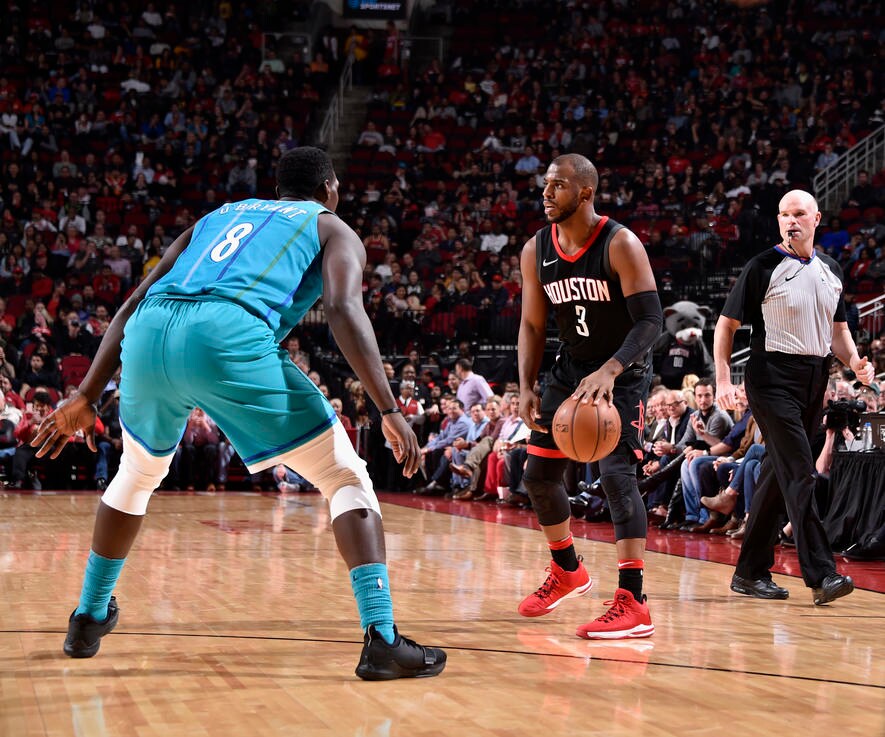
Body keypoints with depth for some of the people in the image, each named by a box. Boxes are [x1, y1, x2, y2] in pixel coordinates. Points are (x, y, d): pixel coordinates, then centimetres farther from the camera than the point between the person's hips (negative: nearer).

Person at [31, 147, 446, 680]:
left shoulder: (219, 216, 38)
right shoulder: (333, 229, 24)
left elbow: (135, 304, 31)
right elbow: (344, 309, 2)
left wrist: (88, 397, 32)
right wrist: (389, 410, -3)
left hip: (148, 336, 5)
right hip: (231, 336, -5)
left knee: (138, 473, 34)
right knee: (347, 479, 9)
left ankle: (89, 619, 41)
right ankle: (382, 640, -4)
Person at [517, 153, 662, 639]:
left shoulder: (620, 245, -21)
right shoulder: (536, 251, -3)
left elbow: (651, 320, -26)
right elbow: (532, 325, 4)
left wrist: (610, 371, -40)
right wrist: (526, 389, -9)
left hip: (622, 373, -7)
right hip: (571, 368, 7)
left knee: (616, 472, -23)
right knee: (538, 474, 10)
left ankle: (633, 603, -24)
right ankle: (567, 572, 34)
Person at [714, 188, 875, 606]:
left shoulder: (831, 271, 13)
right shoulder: (764, 267, -4)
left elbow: (838, 328, 22)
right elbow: (727, 324, -2)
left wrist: (855, 362, 2)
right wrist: (723, 379, -12)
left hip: (814, 381, 6)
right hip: (773, 379, -6)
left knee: (777, 475, 10)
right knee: (800, 474, -15)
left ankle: (750, 571, 17)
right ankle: (821, 575, -17)